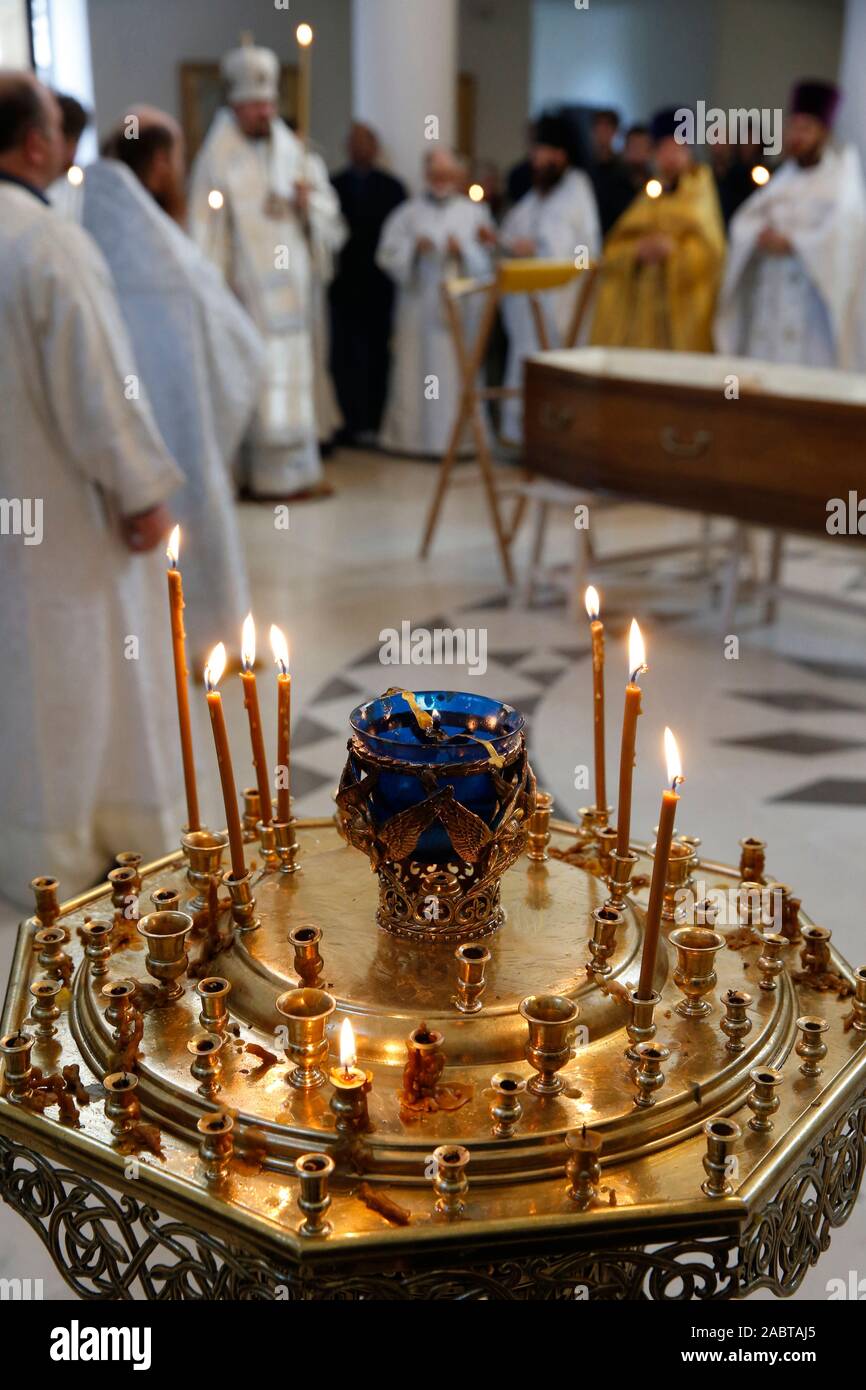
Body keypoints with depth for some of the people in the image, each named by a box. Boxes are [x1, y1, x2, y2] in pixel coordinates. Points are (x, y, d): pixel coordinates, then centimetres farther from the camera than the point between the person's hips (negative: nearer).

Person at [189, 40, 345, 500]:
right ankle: (267, 473, 1)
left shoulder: (294, 150, 10)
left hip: (293, 285, 6)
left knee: (297, 373, 10)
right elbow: (207, 230, -9)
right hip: (248, 287, -6)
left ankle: (297, 468, 20)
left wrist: (308, 203, -10)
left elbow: (329, 214, 12)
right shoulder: (218, 158, -6)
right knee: (259, 381, -7)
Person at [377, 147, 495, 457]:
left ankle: (453, 437, 3)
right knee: (416, 371, -2)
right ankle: (409, 435, 7)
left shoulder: (474, 213, 11)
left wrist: (463, 250, -14)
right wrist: (413, 249, -14)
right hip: (419, 304, 0)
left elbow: (487, 260, 4)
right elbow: (387, 254, 3)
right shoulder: (408, 213, 9)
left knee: (455, 372, -3)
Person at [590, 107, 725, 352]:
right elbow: (613, 250, 8)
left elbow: (709, 251, -5)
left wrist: (672, 250, -21)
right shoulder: (649, 194, 16)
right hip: (641, 303, 3)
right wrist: (638, 250, -13)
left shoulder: (700, 193, 6)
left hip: (682, 304, -3)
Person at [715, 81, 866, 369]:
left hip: (815, 294, -5)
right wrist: (762, 235, -12)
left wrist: (791, 243, -14)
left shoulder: (842, 171, 2)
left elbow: (841, 229, -12)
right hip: (772, 295, 5)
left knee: (811, 366, -12)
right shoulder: (784, 178, 17)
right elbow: (743, 221, 9)